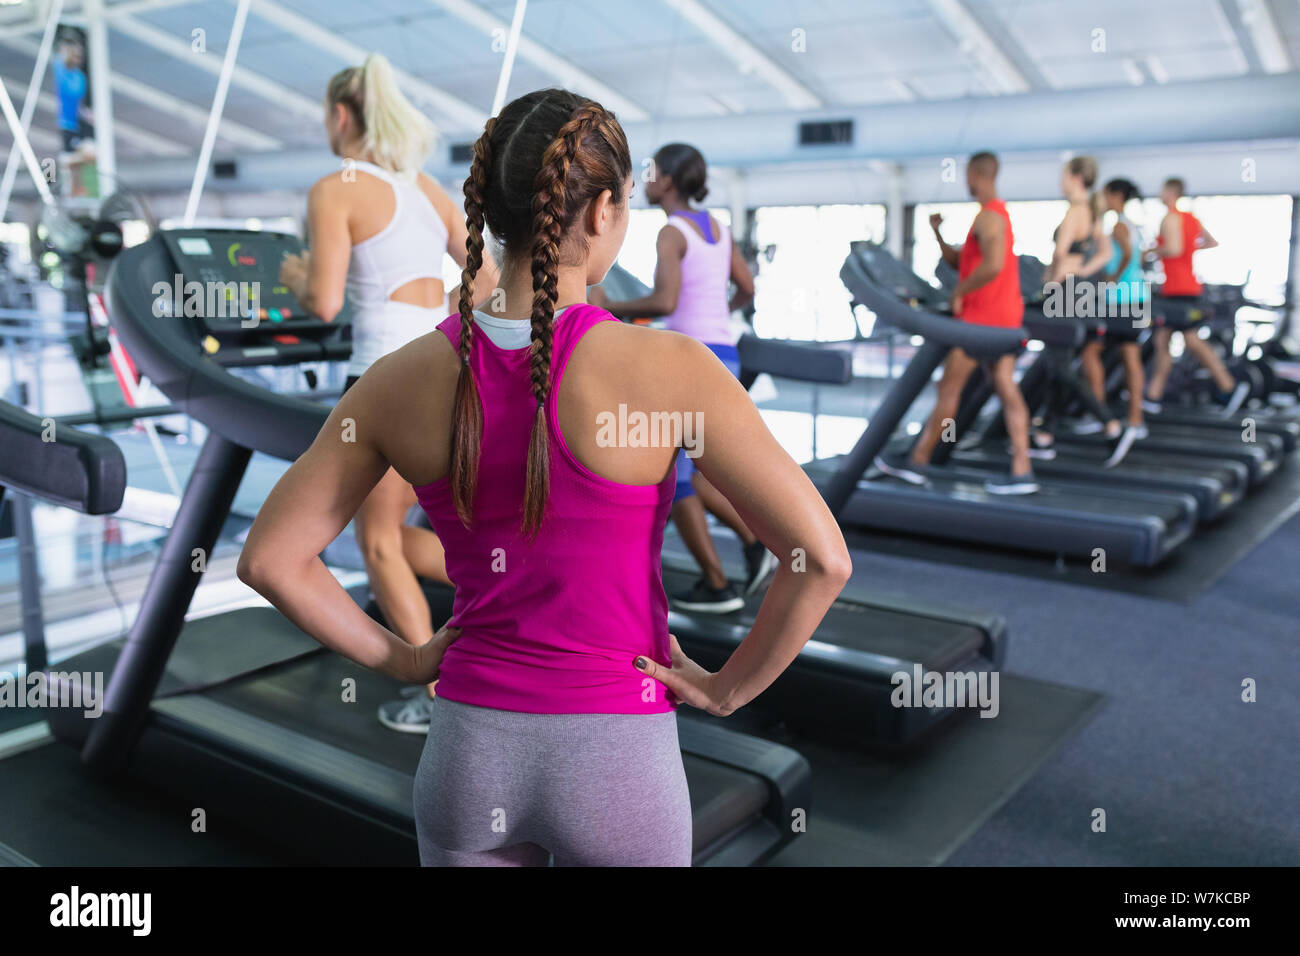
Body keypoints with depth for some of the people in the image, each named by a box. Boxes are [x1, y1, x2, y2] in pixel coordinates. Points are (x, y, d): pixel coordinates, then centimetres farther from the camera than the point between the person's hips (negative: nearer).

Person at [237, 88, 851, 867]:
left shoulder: (407, 378, -8)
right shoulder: (665, 369, -18)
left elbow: (269, 557, -2)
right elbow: (823, 557, -20)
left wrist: (401, 659, 6)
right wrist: (730, 687, -6)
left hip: (470, 747, 3)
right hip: (616, 757, -2)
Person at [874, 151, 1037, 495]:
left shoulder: (988, 217, -14)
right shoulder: (1000, 214, 19)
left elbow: (993, 265, -28)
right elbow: (959, 261, 21)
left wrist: (959, 292, -17)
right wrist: (938, 234, 10)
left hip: (982, 315, -9)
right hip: (1006, 315, 9)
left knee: (948, 389, 0)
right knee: (1007, 390, 4)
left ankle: (917, 462, 9)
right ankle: (1022, 471, 1)